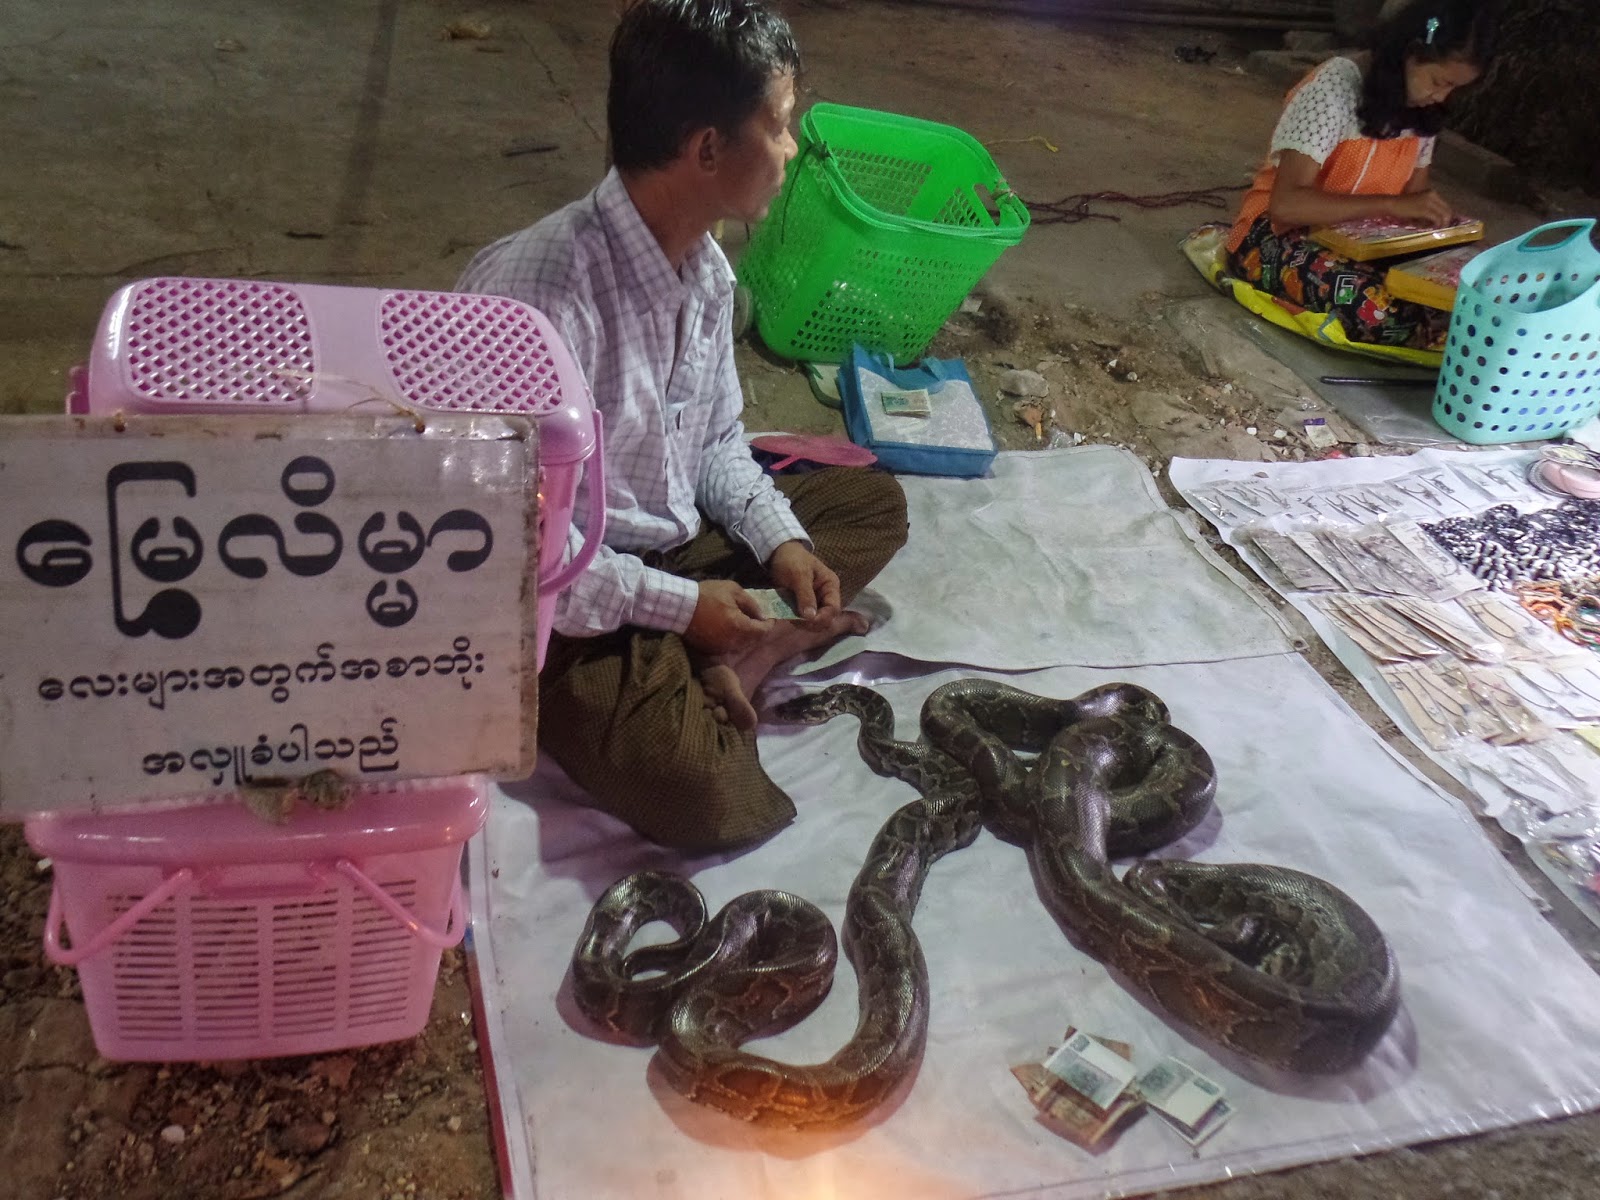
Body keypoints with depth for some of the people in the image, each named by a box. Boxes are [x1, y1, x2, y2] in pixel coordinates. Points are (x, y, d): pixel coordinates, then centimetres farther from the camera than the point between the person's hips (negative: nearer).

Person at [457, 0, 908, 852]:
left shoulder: (704, 265, -2)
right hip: (566, 602, -8)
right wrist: (678, 606, -19)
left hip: (677, 548, 9)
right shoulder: (543, 293, -29)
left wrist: (780, 540, -5)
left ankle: (722, 662, -8)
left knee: (873, 501, 8)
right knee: (702, 796, -28)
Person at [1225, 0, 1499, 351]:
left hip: (1357, 238, 7)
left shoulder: (1421, 109, 3)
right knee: (1379, 307, -36)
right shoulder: (1336, 87, -19)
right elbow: (1286, 203, -29)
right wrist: (1393, 204, -33)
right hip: (1282, 235, -7)